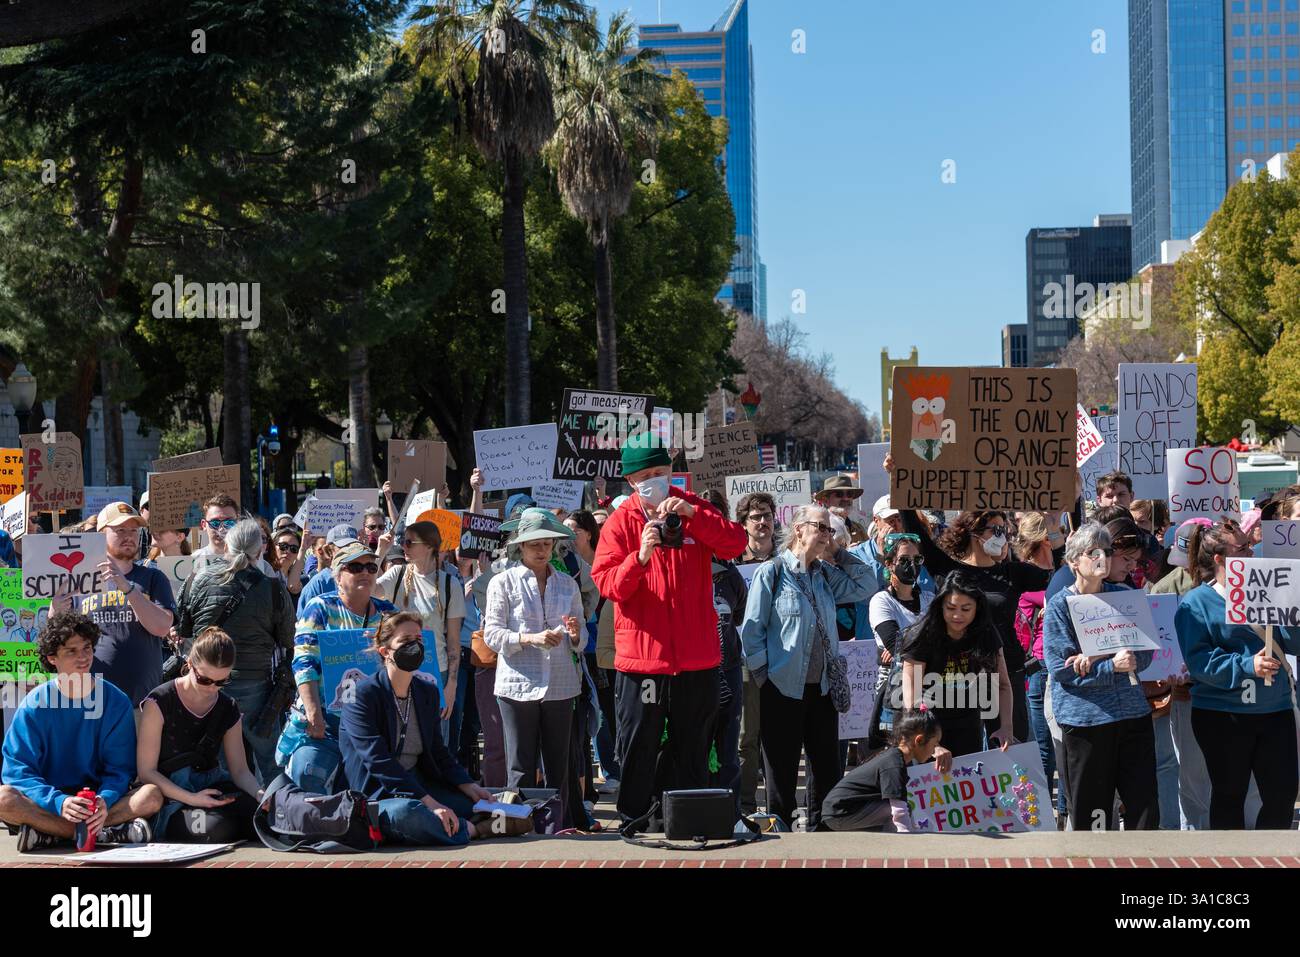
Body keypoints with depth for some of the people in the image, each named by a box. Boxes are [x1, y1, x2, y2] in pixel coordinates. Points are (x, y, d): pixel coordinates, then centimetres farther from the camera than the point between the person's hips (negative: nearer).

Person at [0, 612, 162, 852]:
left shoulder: (116, 702, 1)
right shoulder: (34, 705, -3)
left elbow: (120, 768, -1)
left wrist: (105, 801, -25)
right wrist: (59, 802, -28)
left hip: (98, 796, 1)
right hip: (47, 802, -1)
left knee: (152, 795, -27)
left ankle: (48, 833, -28)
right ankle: (104, 835, -29)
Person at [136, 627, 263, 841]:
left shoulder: (228, 709, 9)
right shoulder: (159, 703, -8)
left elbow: (239, 770, 8)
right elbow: (146, 771, -9)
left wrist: (259, 793, -16)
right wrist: (191, 799, -22)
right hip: (172, 796, -4)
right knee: (218, 828, -36)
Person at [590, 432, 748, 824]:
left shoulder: (695, 510, 6)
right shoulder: (620, 522, 0)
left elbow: (737, 543, -10)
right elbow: (607, 584, -8)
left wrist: (692, 513, -21)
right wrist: (640, 557, -26)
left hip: (697, 655, 2)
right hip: (640, 655, -2)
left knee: (693, 750, 12)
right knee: (637, 750, 2)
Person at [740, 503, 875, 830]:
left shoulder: (826, 574, 13)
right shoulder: (771, 573, -5)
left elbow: (866, 586, 16)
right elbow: (752, 630, -6)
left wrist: (838, 555, 8)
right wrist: (764, 674, -11)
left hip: (822, 687, 6)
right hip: (783, 688, -6)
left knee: (827, 765, 8)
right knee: (782, 767, 2)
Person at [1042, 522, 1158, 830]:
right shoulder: (1059, 605, -2)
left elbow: (1145, 652, 1)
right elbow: (1061, 669, -10)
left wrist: (1098, 657, -15)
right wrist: (1112, 666, -21)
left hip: (1132, 712, 4)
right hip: (1084, 718, -3)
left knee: (1144, 806, 2)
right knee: (1090, 811, 3)